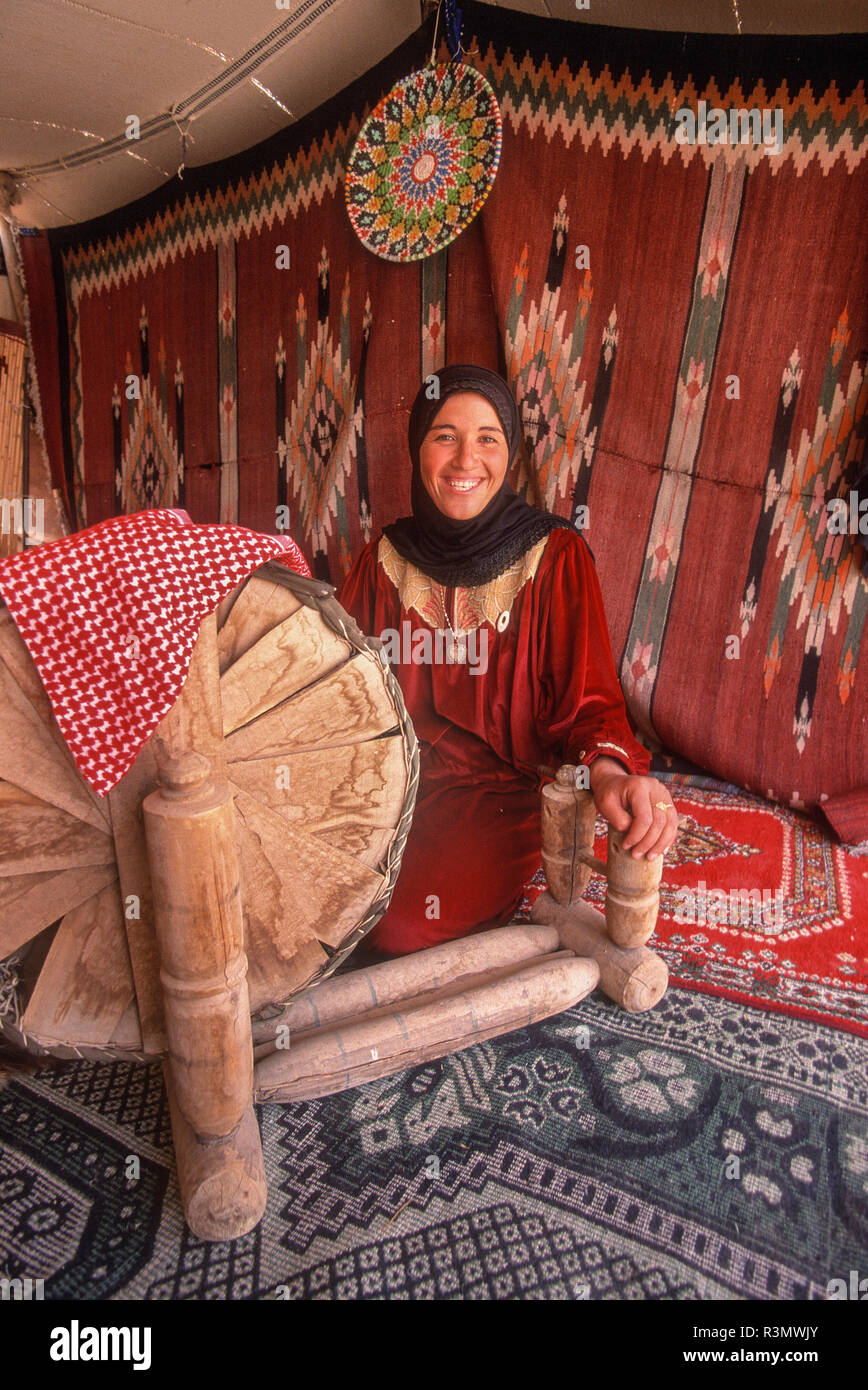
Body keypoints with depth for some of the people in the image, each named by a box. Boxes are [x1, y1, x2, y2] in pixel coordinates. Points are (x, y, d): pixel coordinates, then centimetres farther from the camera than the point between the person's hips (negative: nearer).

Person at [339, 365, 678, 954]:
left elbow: (585, 693, -9)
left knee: (405, 925, -23)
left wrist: (610, 769, -31)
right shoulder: (385, 558, 6)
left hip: (503, 790, -3)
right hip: (395, 782, 3)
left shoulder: (555, 555, -4)